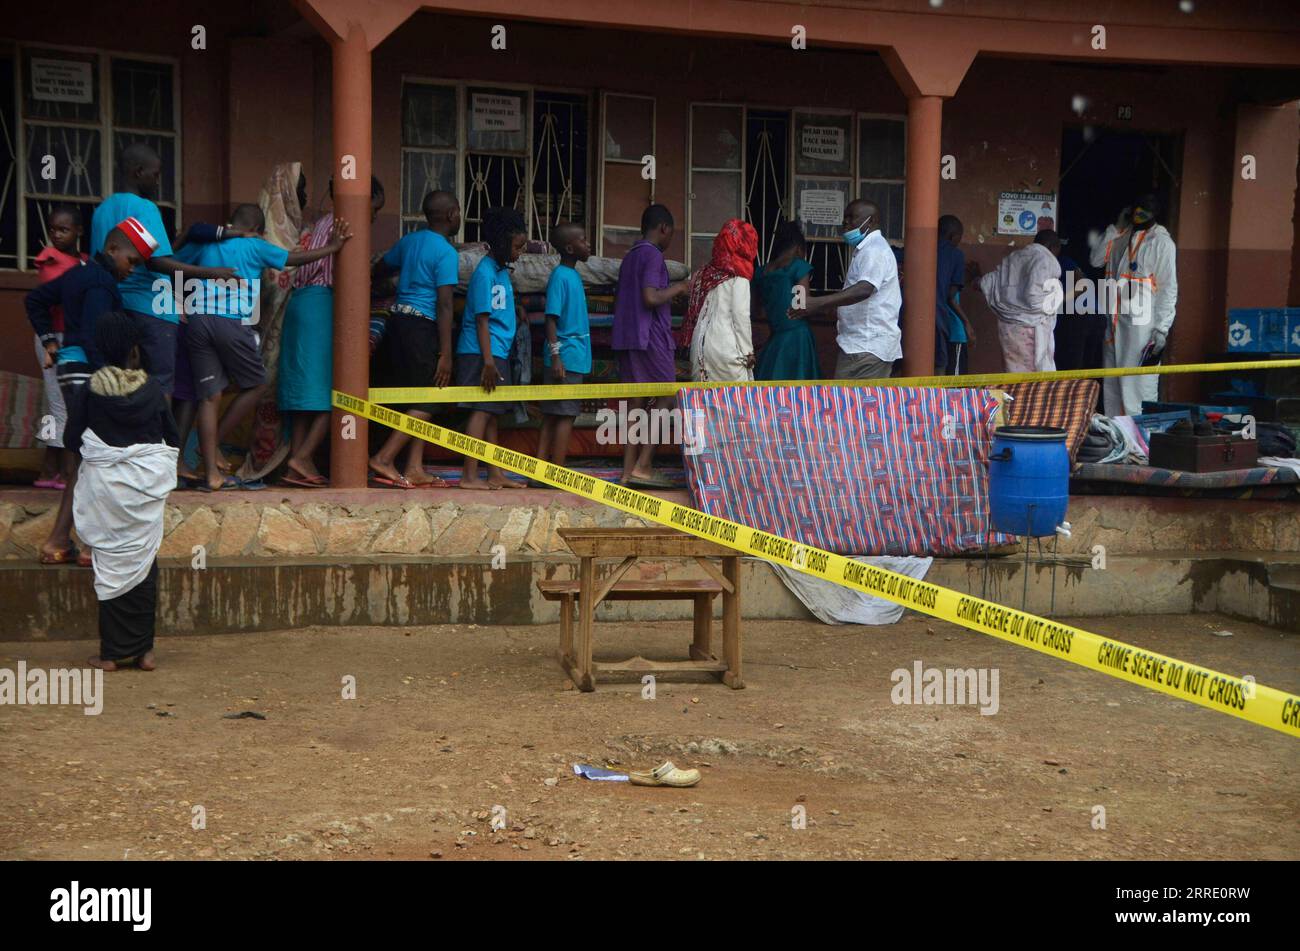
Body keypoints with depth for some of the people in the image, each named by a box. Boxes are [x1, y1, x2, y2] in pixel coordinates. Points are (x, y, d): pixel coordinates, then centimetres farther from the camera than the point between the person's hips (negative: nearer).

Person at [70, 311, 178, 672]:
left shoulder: (91, 389, -7)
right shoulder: (152, 389, -4)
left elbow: (73, 438, 0)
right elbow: (172, 438, 2)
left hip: (105, 484, -1)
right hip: (147, 483, 1)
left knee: (112, 565, 5)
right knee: (143, 563, 8)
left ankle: (112, 652, 7)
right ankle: (143, 649, 11)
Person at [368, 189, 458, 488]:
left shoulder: (409, 241, 11)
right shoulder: (446, 253, -11)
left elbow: (378, 270, 24)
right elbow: (444, 305, -15)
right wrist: (445, 354, -15)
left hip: (397, 322, 8)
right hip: (421, 327, -8)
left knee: (411, 399, 12)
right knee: (424, 403, -2)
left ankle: (414, 469, 10)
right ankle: (384, 458, -11)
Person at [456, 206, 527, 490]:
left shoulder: (502, 270, 16)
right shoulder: (485, 273, -13)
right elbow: (481, 320, -17)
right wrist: (488, 361, -20)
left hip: (497, 353, 9)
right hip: (482, 353, -9)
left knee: (491, 414, 11)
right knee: (482, 411, -10)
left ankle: (495, 475, 16)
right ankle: (469, 476, -9)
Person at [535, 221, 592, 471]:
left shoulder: (573, 275, 17)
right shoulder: (560, 276, -11)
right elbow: (551, 318, -16)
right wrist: (555, 355, -22)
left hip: (574, 359, 9)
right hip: (566, 358, -9)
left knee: (552, 416, 8)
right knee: (565, 415, -6)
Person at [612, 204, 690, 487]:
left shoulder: (630, 256, 20)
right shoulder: (653, 255, -9)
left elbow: (617, 301, 23)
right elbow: (650, 298, -21)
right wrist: (676, 288, -3)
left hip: (624, 336, 9)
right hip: (649, 337, -9)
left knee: (636, 402, 6)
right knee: (668, 398, -4)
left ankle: (629, 471, 2)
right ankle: (642, 467, -10)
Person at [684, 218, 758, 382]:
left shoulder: (704, 273, 13)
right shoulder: (738, 276, -4)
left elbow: (692, 314, 13)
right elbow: (741, 315, -8)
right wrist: (748, 352, -3)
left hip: (700, 348, 6)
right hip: (726, 349, -6)